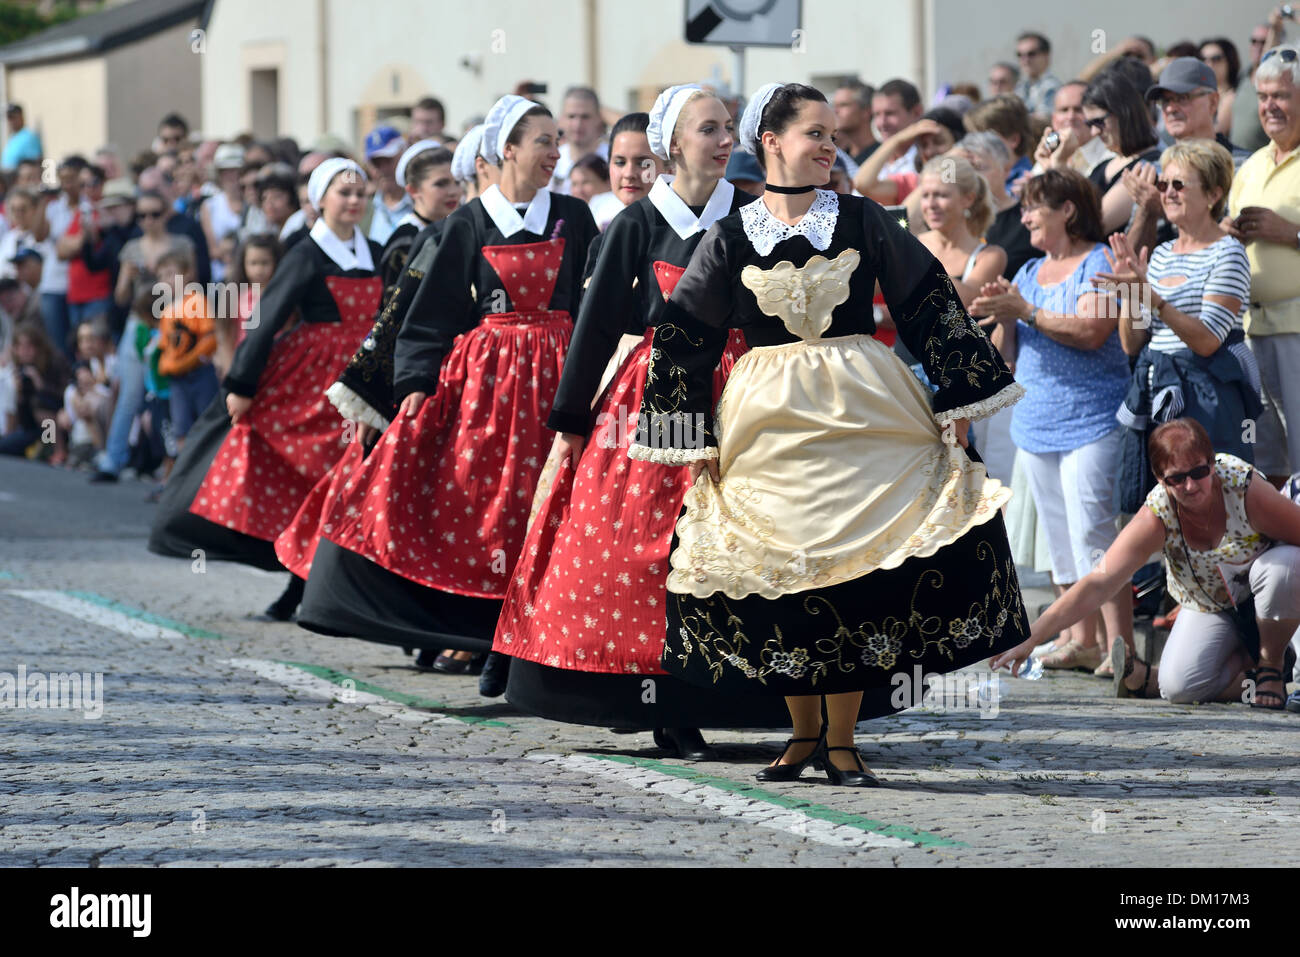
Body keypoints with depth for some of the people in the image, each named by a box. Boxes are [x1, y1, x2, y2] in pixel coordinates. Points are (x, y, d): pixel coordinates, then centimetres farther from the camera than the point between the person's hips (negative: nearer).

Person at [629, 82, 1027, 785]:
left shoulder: (860, 220, 5)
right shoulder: (730, 237, 4)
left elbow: (930, 305, 5)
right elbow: (685, 337, 7)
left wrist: (958, 401, 0)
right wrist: (695, 439, 4)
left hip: (860, 409, 0)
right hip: (769, 421, 0)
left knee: (856, 565, -7)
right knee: (779, 568, 0)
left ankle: (841, 739, 1)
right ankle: (804, 733, 16)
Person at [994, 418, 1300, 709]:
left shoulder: (1243, 485, -32)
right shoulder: (1157, 517, -26)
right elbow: (1096, 584, -27)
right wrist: (1031, 637, -33)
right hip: (1209, 608, -1)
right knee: (1179, 688, -25)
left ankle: (1271, 661, -10)